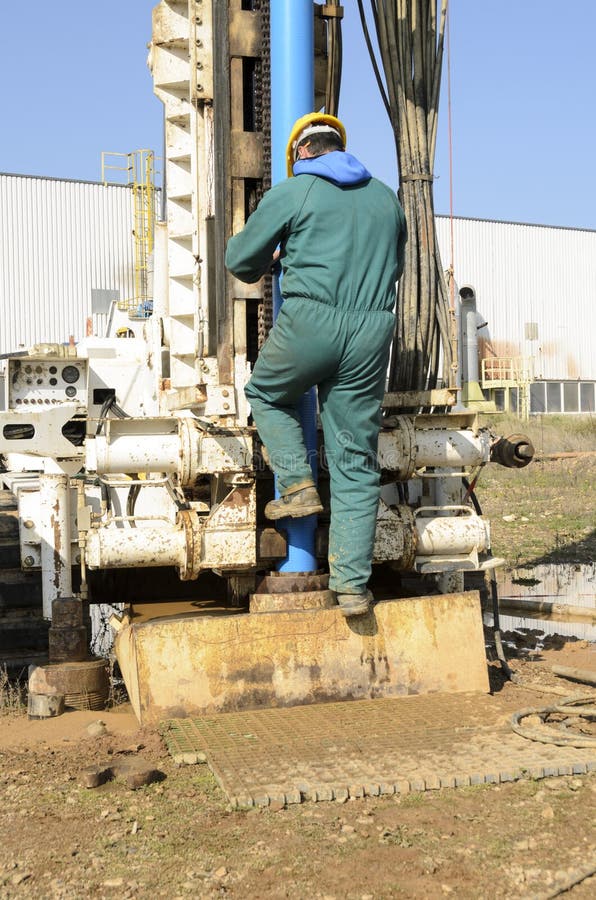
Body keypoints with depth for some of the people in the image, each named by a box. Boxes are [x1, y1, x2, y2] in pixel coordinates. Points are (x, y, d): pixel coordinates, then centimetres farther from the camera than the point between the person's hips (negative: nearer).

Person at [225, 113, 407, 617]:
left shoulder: (292, 192, 3)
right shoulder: (386, 198, 17)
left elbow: (240, 258, 9)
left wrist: (260, 269, 31)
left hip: (309, 322, -4)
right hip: (372, 330, 4)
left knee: (266, 394, 28)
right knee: (356, 465, 6)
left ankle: (298, 486, 13)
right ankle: (352, 584, 5)